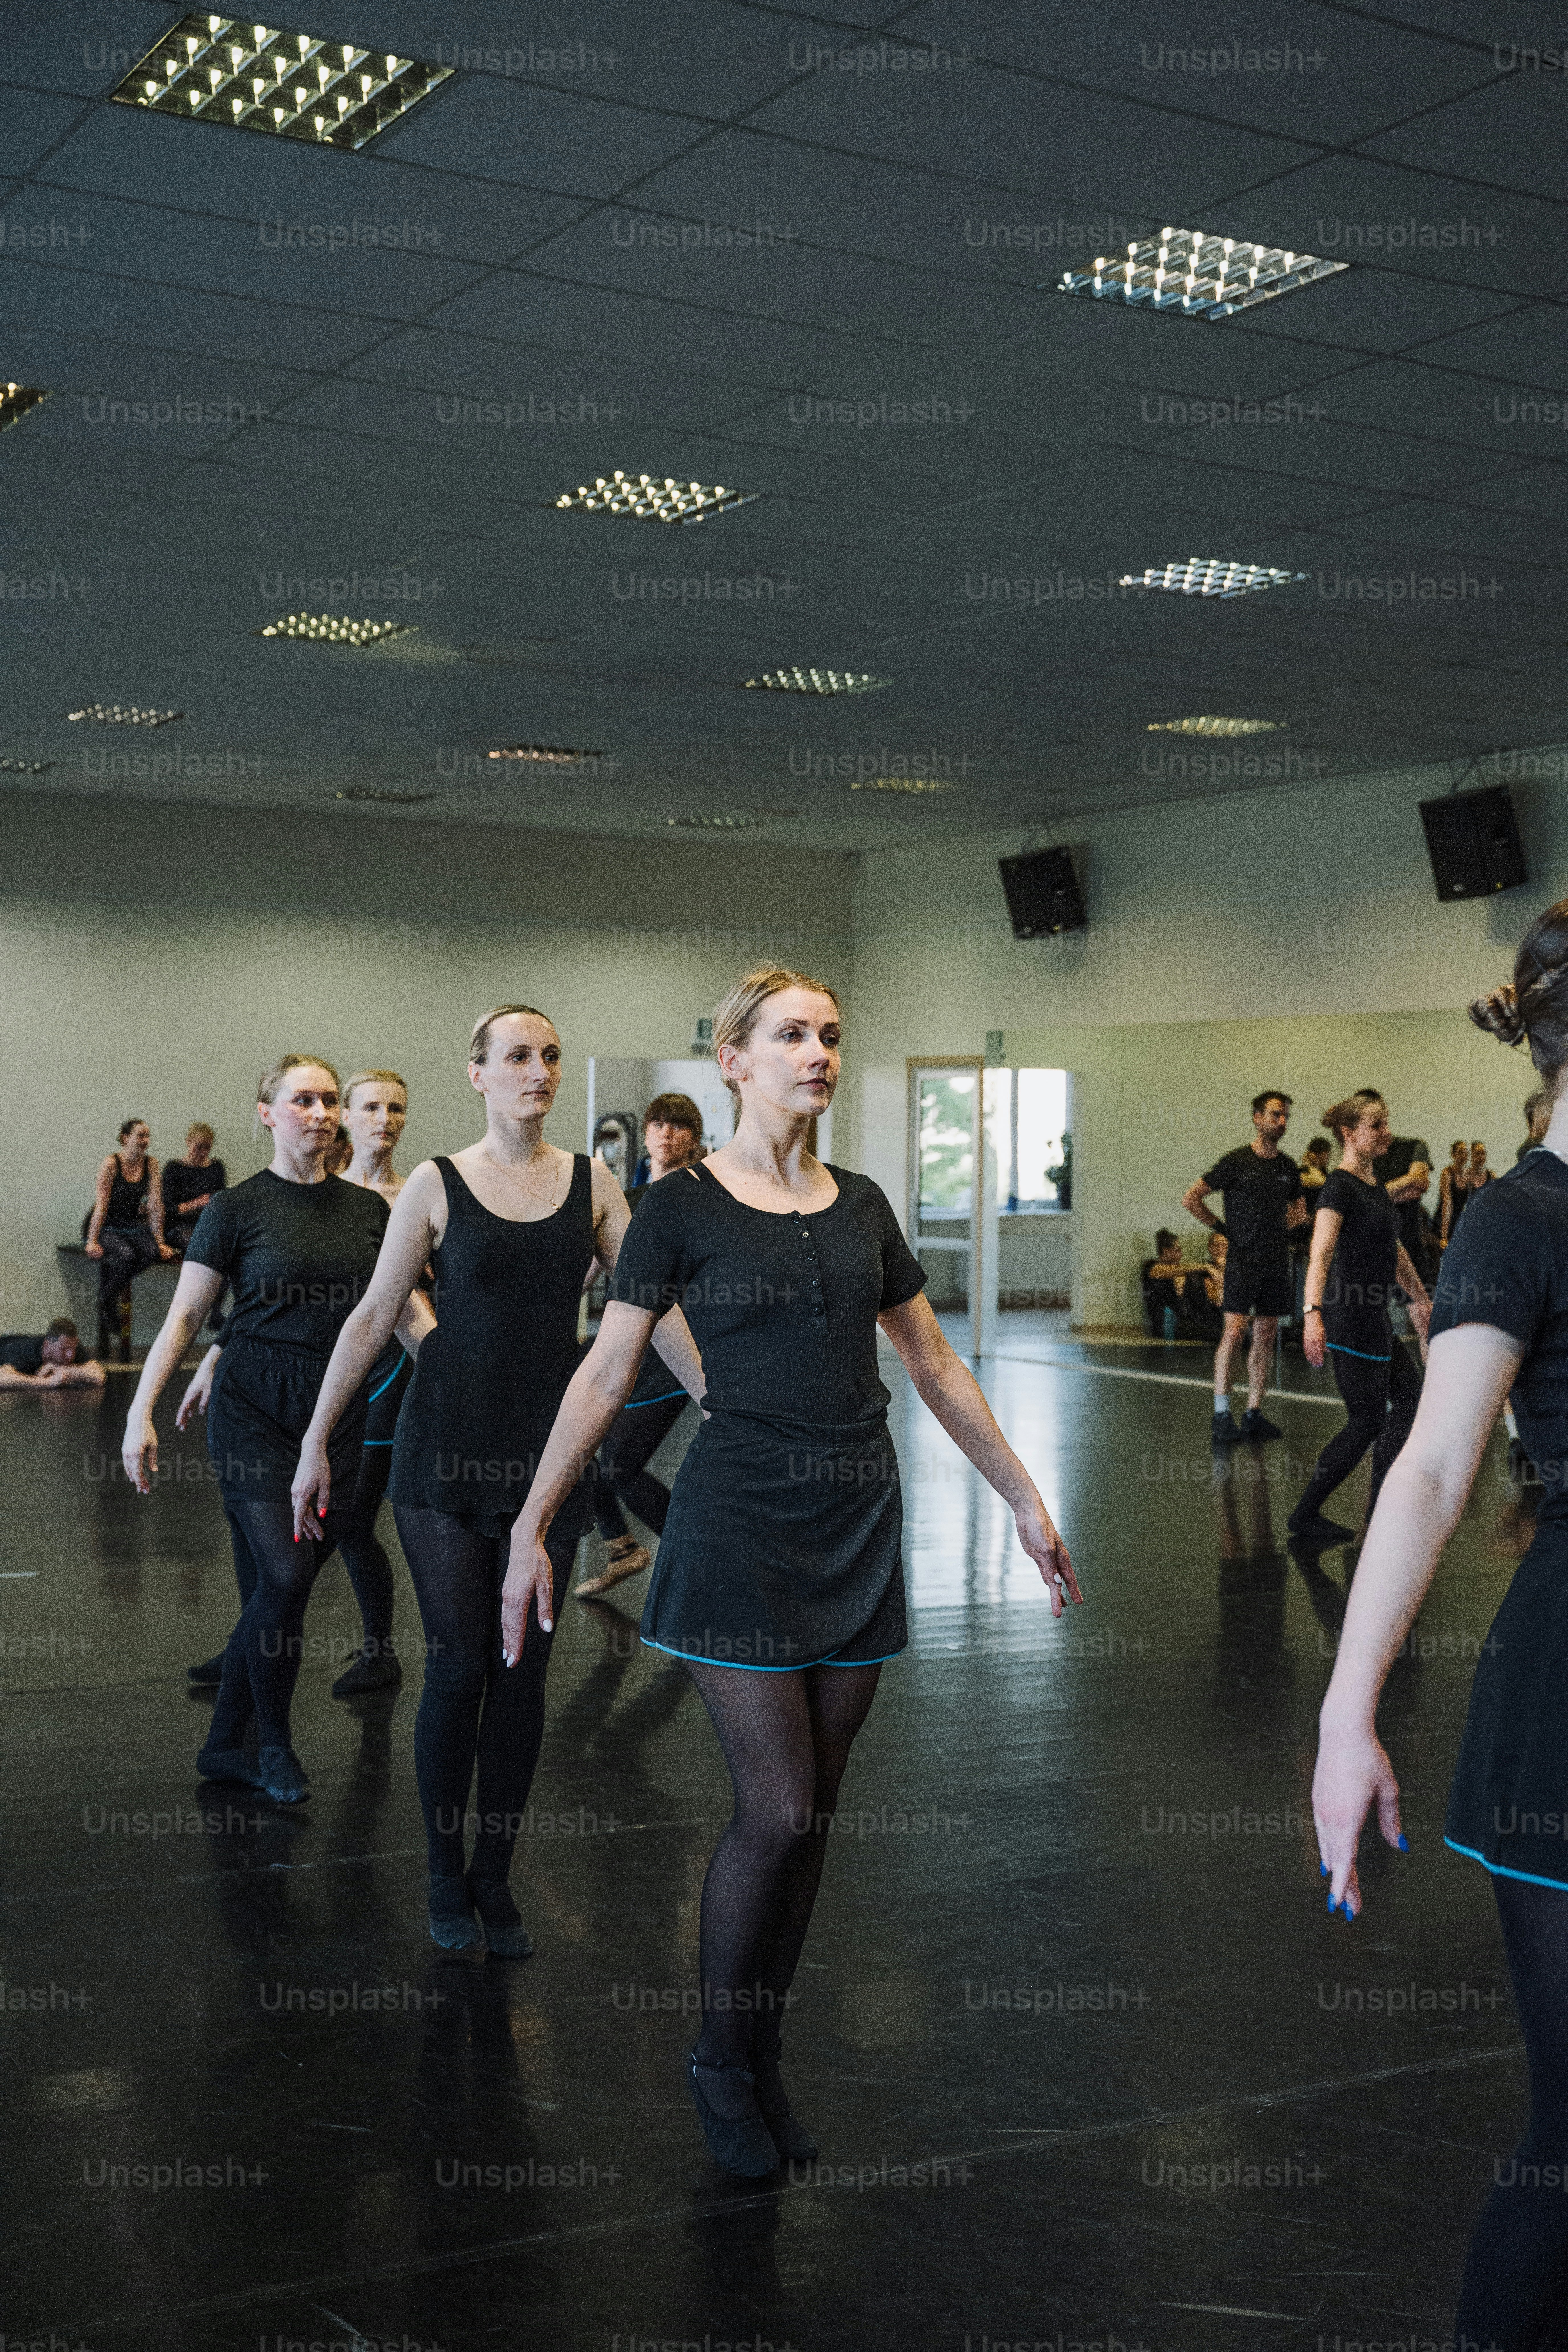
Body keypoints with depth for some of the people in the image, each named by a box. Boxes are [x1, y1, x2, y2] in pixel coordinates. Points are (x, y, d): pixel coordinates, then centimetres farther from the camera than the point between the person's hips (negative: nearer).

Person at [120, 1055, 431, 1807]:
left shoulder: (368, 1209, 8)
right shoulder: (238, 1209, -3)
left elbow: (407, 1310, 11)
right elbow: (184, 1316, -3)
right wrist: (141, 1414, -9)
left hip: (338, 1412, 4)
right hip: (252, 1411, -4)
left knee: (276, 1587, 4)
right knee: (284, 1575, -14)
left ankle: (225, 1745, 18)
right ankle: (274, 1747, 6)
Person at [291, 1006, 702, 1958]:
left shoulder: (593, 1183, 4)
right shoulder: (437, 1185, -3)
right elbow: (374, 1317, 0)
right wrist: (317, 1440, -1)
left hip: (549, 1449, 2)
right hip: (448, 1448, -2)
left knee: (524, 1667, 6)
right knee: (458, 1662, 0)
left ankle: (496, 1879, 19)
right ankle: (446, 1879, 17)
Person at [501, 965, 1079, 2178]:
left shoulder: (862, 1205, 9)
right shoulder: (683, 1205, -4)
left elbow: (938, 1367, 15)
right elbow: (606, 1374, -4)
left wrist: (1024, 1495, 14)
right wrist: (532, 1526, -6)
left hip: (859, 1526, 5)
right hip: (740, 1524, -5)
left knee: (817, 1810, 8)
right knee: (777, 1808, -6)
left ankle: (765, 2057, 23)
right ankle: (720, 2060, 15)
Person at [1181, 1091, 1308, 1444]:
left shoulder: (1287, 1165, 9)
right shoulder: (1236, 1161, -7)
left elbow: (1299, 1209, 26)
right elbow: (1190, 1199, -5)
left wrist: (1280, 1228, 10)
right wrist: (1222, 1229, -4)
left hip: (1276, 1261, 6)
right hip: (1243, 1260, -6)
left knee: (1265, 1336, 6)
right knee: (1234, 1331, -11)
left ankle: (1254, 1413, 12)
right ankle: (1222, 1414, -8)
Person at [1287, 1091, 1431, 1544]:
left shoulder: (1374, 1186, 13)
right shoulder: (1340, 1188, -16)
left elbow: (1393, 1246, 26)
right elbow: (1320, 1254, -29)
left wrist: (1419, 1297, 33)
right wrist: (1313, 1313, -42)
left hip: (1374, 1318, 10)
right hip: (1351, 1318, -10)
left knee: (1408, 1397, 18)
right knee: (1366, 1421, -5)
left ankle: (1382, 1505, 26)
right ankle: (1305, 1516, 3)